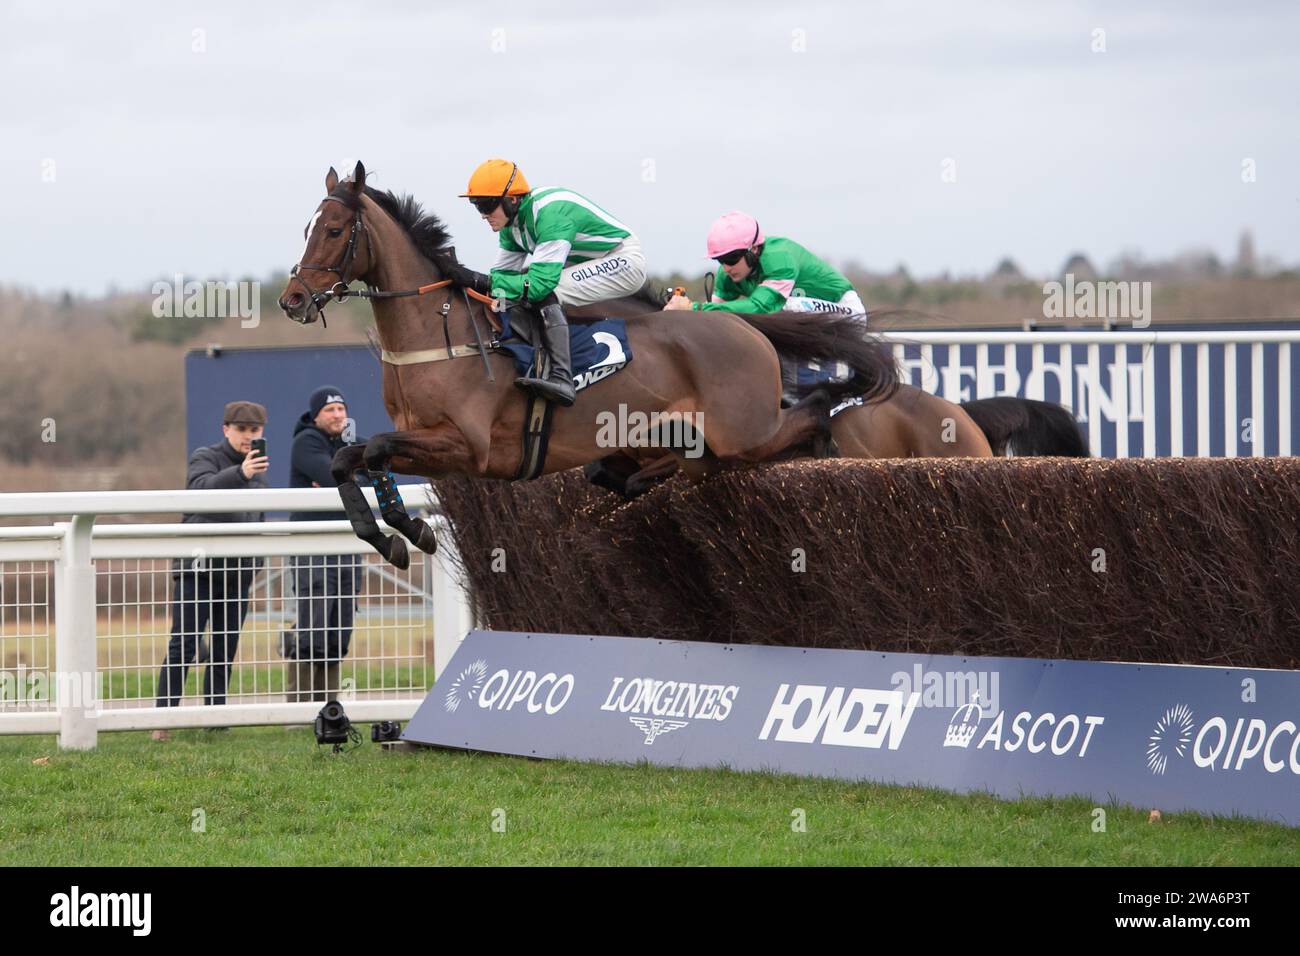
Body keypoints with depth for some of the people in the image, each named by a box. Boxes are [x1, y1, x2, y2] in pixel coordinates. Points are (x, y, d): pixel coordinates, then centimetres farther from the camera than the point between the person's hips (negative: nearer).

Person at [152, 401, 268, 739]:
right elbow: (206, 486, -27)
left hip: (236, 572, 6)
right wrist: (240, 473, -44)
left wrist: (256, 560, 16)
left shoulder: (259, 470, 16)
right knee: (183, 645, -9)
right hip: (197, 568, -6)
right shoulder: (205, 458, -4)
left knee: (225, 650, 6)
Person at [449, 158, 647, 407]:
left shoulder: (550, 213, -29)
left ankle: (560, 379, -37)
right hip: (590, 265, 10)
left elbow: (541, 283, -33)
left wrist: (481, 281, -35)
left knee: (545, 293, -27)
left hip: (624, 260, -10)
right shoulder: (512, 221, 0)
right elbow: (503, 273, 8)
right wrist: (471, 283, -9)